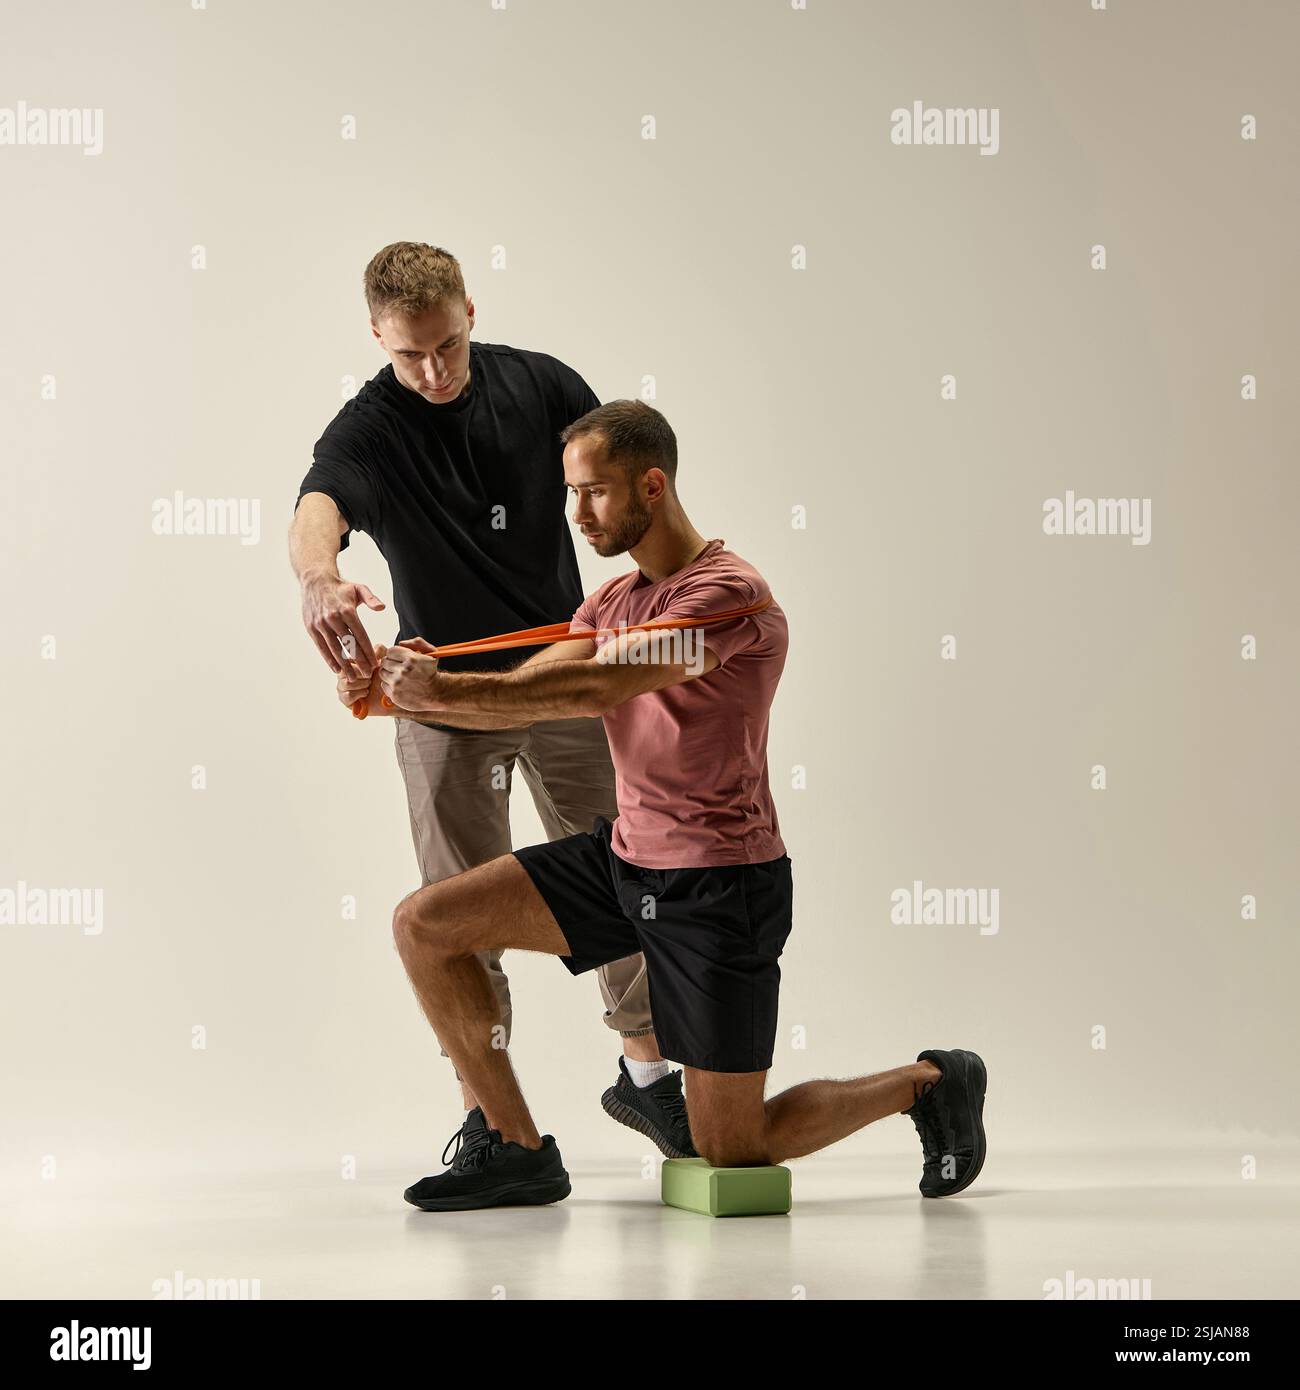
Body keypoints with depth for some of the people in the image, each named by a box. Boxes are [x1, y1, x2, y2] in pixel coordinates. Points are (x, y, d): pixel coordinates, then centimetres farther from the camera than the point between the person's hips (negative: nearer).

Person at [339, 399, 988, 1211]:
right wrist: (402, 695, -15)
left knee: (731, 1154, -1)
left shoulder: (729, 594, -18)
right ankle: (520, 1151, 6)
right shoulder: (613, 603, 10)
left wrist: (444, 691, -30)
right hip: (626, 858, 8)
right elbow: (520, 696, 2)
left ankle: (930, 1083, 23)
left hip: (720, 885, -8)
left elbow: (598, 690, -30)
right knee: (424, 924, -3)